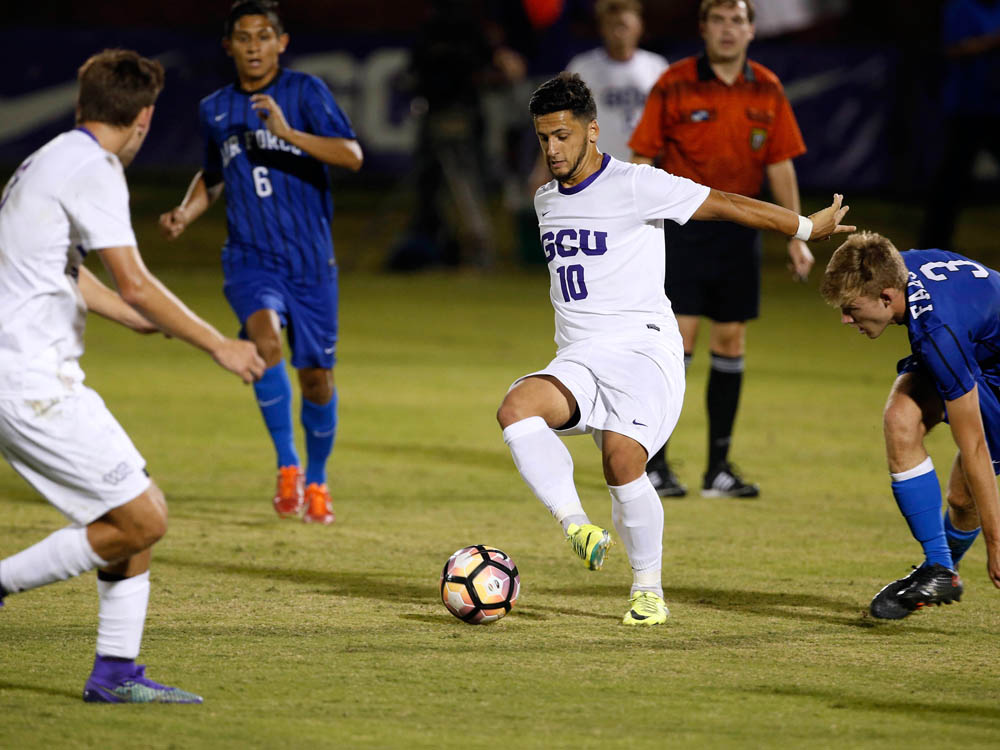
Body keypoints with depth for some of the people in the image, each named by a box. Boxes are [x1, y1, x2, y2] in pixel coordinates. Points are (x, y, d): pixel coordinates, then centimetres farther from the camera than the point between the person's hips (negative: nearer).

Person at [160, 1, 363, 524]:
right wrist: (185, 214, 7)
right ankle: (286, 464, -18)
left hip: (310, 259, -1)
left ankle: (316, 479, 31)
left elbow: (352, 156, -17)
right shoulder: (215, 110, 8)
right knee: (265, 336, -30)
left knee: (316, 378, 4)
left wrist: (288, 133, -28)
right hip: (251, 259, 1)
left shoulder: (305, 92, -4)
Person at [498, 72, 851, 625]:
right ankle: (576, 526, -21)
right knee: (516, 409, -25)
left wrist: (808, 227, 4)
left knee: (622, 462, -25)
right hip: (577, 361, 6)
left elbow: (724, 205, -1)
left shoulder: (635, 186, -7)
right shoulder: (546, 201, 15)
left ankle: (648, 589, -6)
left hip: (642, 348, -6)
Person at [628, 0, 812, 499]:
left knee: (731, 341, 6)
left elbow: (780, 165, 11)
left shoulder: (767, 91, 6)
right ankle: (653, 463, -3)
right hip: (683, 224, -4)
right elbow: (642, 158, -3)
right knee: (680, 337, -10)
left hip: (739, 228, 4)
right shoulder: (675, 86, -6)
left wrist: (797, 237, 8)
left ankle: (719, 467, 13)